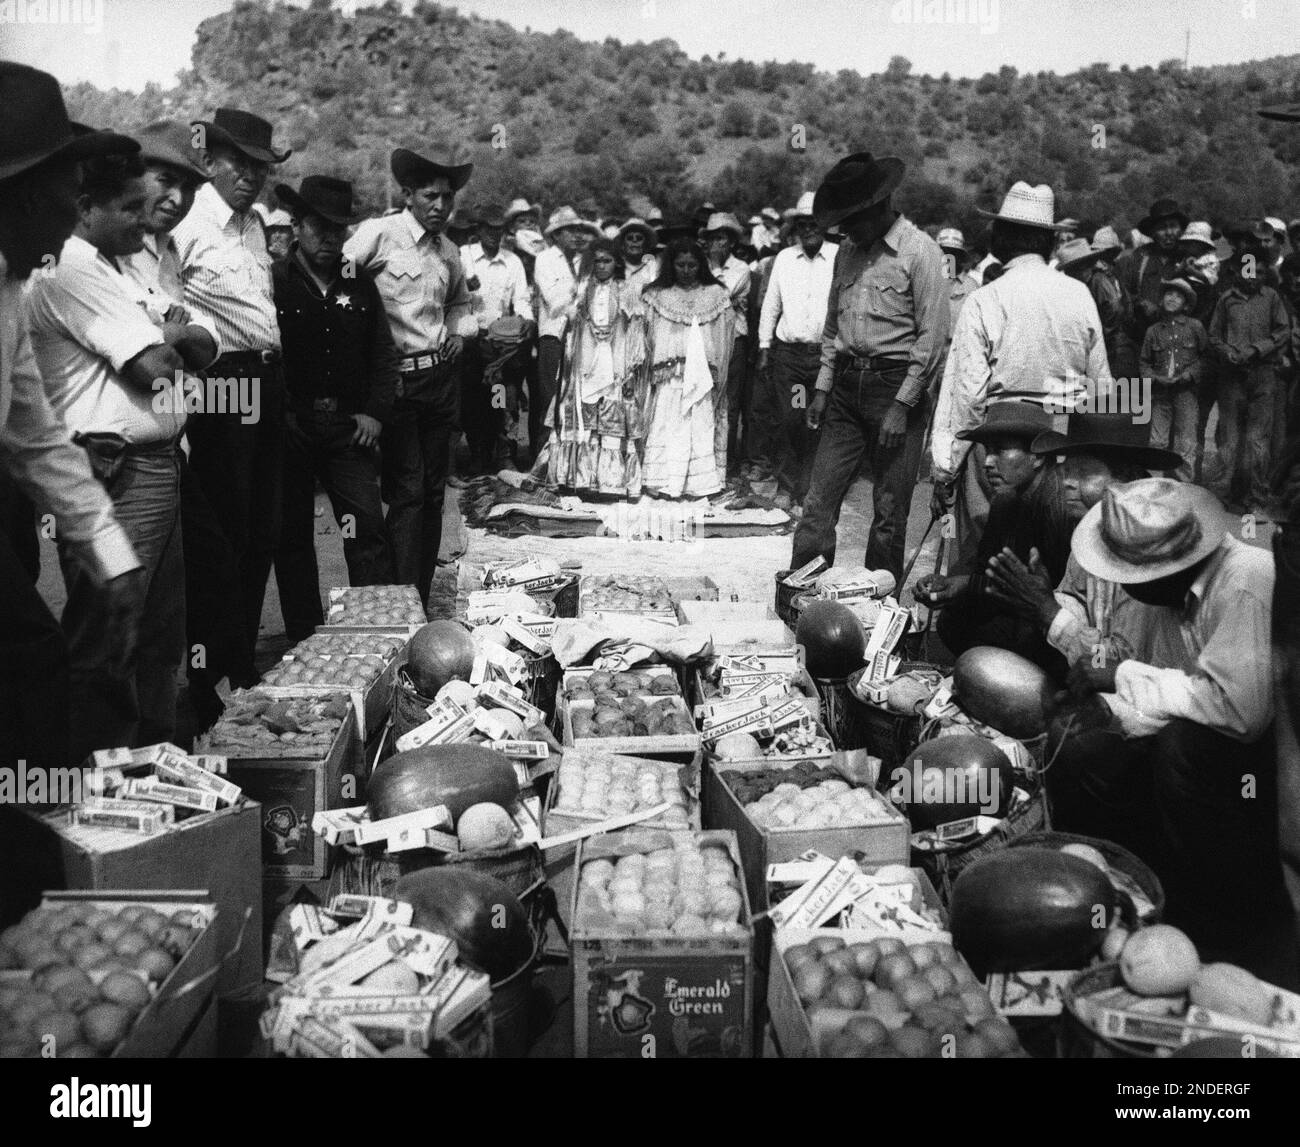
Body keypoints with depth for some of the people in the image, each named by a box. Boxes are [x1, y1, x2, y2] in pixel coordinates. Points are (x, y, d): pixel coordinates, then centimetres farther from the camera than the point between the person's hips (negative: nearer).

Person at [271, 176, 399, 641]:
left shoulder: (360, 284, 9)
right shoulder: (272, 281, -3)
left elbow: (384, 352, 13)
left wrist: (375, 412, 3)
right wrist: (279, 415, -9)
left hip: (349, 427, 2)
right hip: (289, 428, -2)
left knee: (368, 530, -4)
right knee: (293, 537, 7)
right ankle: (306, 641, 17)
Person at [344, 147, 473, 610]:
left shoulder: (448, 251, 14)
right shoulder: (379, 233, -8)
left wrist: (458, 333, 13)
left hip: (441, 377, 7)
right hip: (396, 378, -7)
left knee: (433, 493, 9)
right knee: (408, 492, -11)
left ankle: (421, 601, 18)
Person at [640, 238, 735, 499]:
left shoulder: (717, 296, 10)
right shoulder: (657, 296, 11)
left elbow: (726, 338, 8)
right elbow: (646, 337, 10)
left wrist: (716, 371, 0)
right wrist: (656, 368, -1)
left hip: (703, 376, 0)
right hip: (668, 376, 0)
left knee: (701, 427, -3)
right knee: (665, 426, -6)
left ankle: (697, 484, -1)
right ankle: (662, 482, -6)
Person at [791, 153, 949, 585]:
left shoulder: (919, 250, -8)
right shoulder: (848, 251, 13)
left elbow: (933, 335, -12)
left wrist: (902, 405, -15)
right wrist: (823, 387, 11)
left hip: (896, 385, -6)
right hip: (846, 387, 6)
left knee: (889, 513, 1)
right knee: (818, 502, 0)